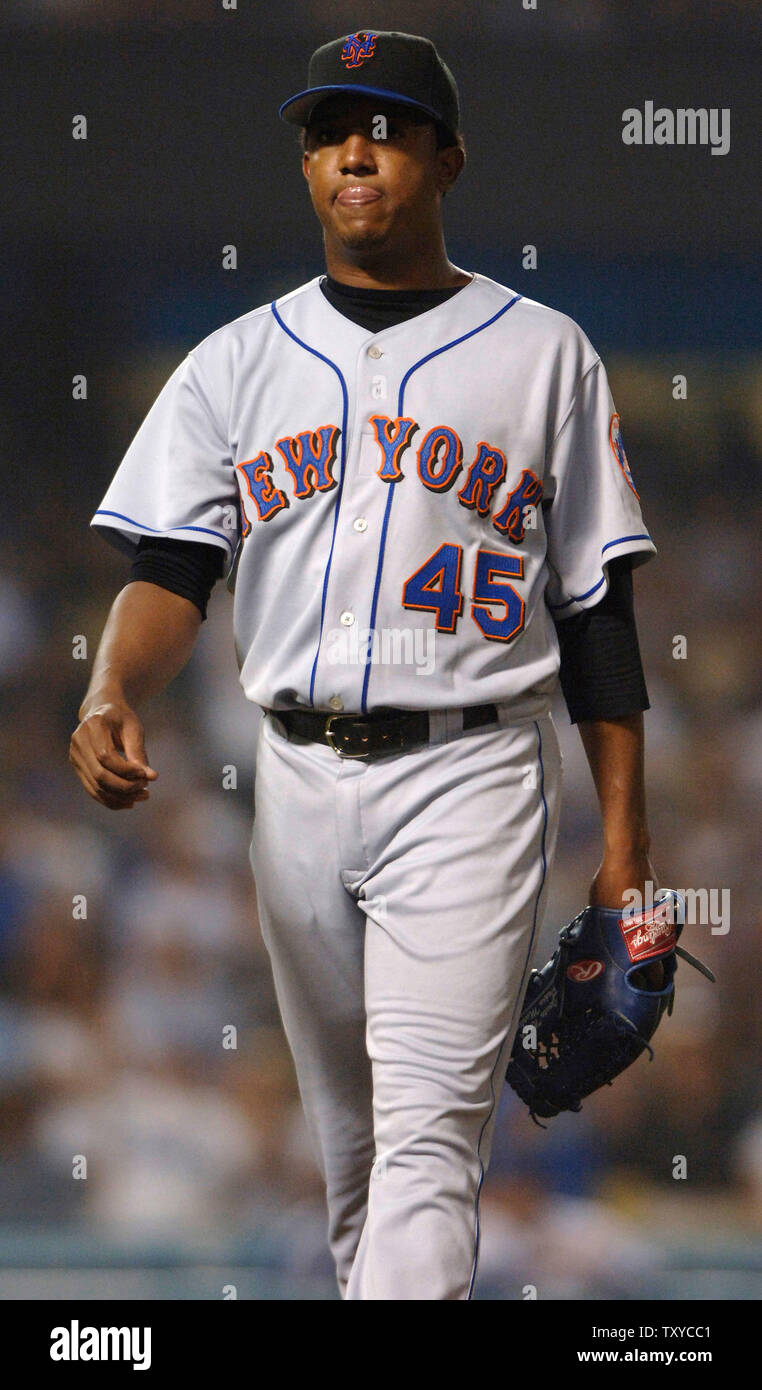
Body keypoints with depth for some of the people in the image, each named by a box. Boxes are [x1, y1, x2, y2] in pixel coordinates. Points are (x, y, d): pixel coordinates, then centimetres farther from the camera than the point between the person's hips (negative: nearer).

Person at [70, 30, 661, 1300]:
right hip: (299, 776, 4)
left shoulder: (544, 355, 5)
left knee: (430, 1123, -15)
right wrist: (112, 696, -22)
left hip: (471, 777, -4)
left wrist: (624, 837, 0)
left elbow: (599, 607, 5)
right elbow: (170, 568, 1)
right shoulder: (239, 363, 10)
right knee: (347, 1130, 11)